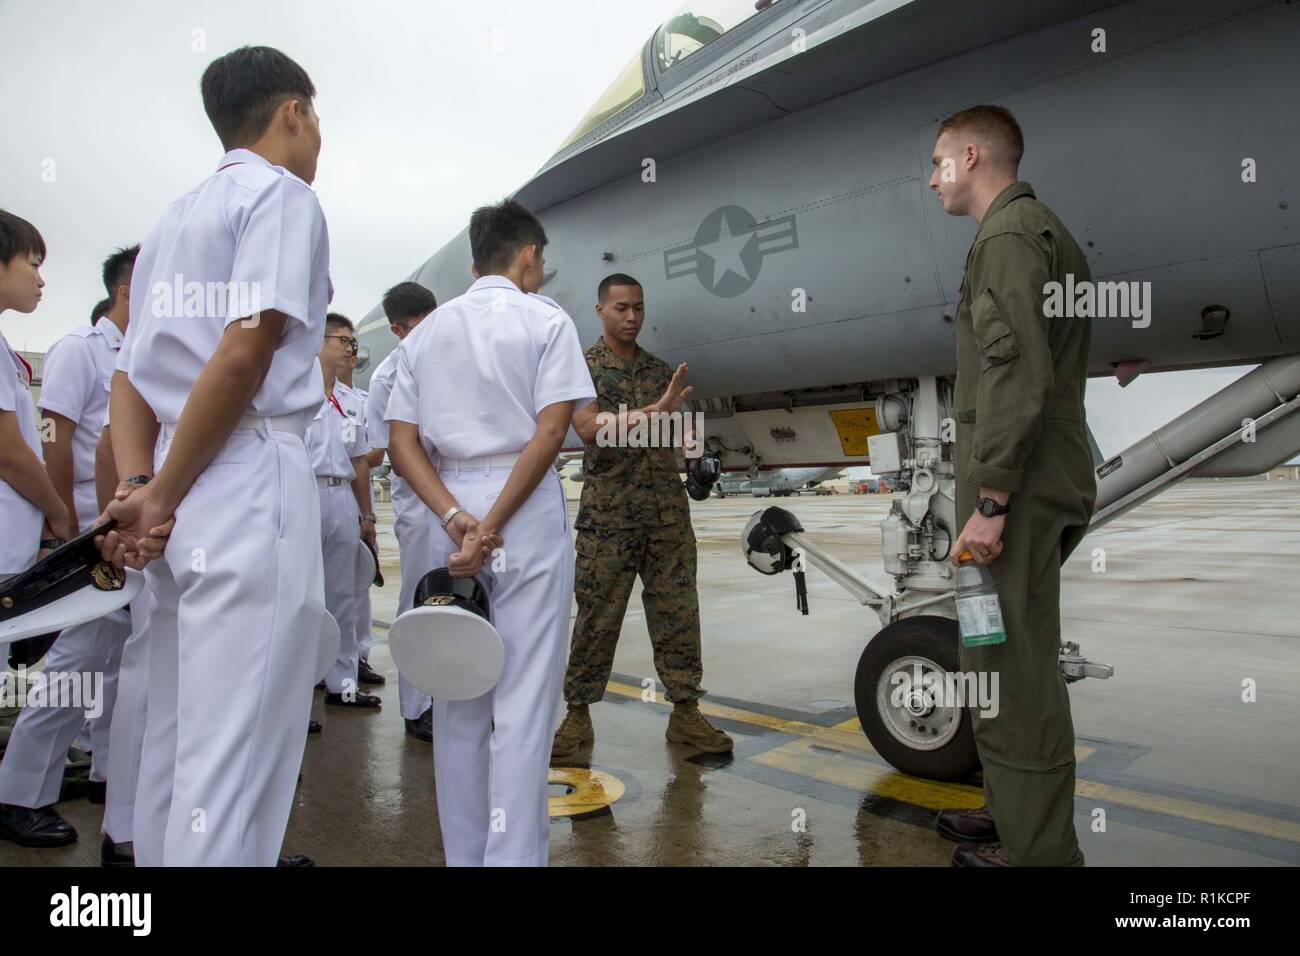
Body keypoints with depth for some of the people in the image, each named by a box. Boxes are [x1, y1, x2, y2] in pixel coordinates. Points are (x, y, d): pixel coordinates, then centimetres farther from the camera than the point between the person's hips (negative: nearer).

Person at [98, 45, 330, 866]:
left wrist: (139, 485, 2)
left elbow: (131, 375, 14)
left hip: (184, 495, 9)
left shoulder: (173, 219, 23)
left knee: (176, 740, 15)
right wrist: (161, 497, -10)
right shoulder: (283, 196, -2)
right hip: (251, 484, -9)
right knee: (235, 753, -6)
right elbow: (244, 353, -16)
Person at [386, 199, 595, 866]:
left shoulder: (426, 332, 14)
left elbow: (402, 445, 3)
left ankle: (463, 854, 22)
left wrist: (456, 518, -7)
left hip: (449, 512, 5)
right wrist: (492, 527, -14)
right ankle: (513, 855, 2)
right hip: (528, 512, -4)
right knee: (523, 702, -2)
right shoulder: (546, 321, 1)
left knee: (458, 698, 11)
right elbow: (549, 434, -12)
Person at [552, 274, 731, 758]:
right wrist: (655, 410, -23)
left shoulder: (662, 371, 15)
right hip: (607, 515, -4)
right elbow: (590, 428, -16)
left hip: (669, 515, 4)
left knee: (678, 616, 5)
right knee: (596, 619, 2)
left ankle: (686, 712, 14)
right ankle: (578, 715, 15)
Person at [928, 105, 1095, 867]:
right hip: (1046, 489, 11)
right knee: (1013, 664, 17)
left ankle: (1036, 848, 4)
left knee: (1011, 672, -5)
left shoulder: (1009, 233, -9)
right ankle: (1016, 814, 29)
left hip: (1019, 492, -11)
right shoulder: (1046, 231, 23)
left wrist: (989, 500, -22)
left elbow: (1017, 374, -21)